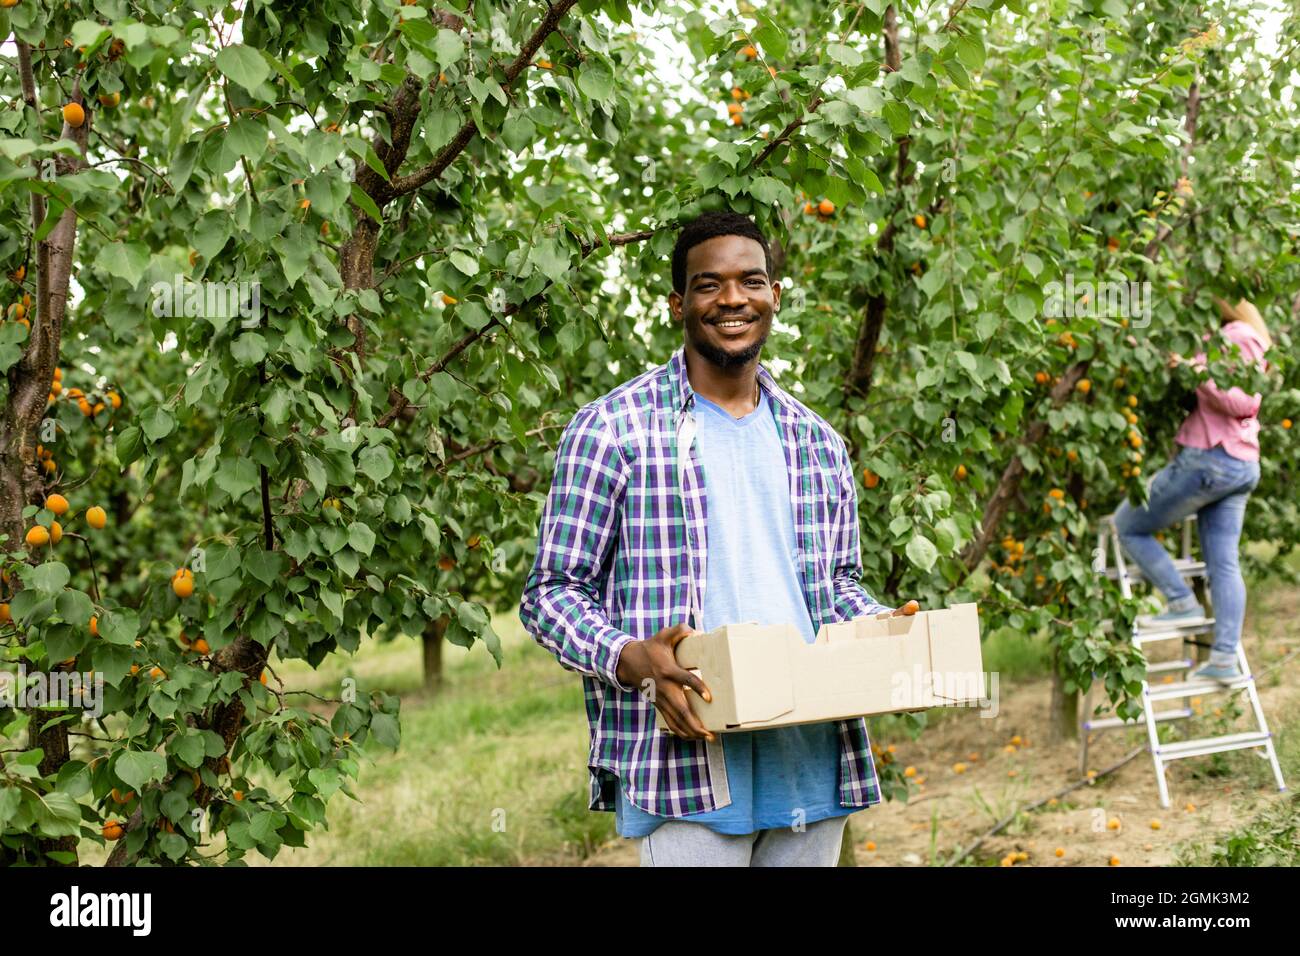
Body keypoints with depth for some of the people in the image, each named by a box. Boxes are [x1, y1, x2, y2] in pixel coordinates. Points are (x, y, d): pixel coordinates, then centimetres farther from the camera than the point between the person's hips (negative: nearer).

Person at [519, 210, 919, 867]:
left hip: (814, 763, 5)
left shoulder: (817, 443, 16)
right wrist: (629, 659, -21)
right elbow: (551, 592, -2)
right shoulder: (612, 429, -1)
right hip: (686, 765, -5)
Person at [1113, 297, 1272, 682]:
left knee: (1129, 525, 5)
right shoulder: (1246, 340, 19)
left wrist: (1198, 373, -28)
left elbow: (1242, 402, -19)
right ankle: (1225, 658, 3)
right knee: (1223, 564, 7)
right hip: (1243, 466, 10)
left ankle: (1183, 603, 3)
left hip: (1209, 458, -10)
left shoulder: (1234, 337, -10)